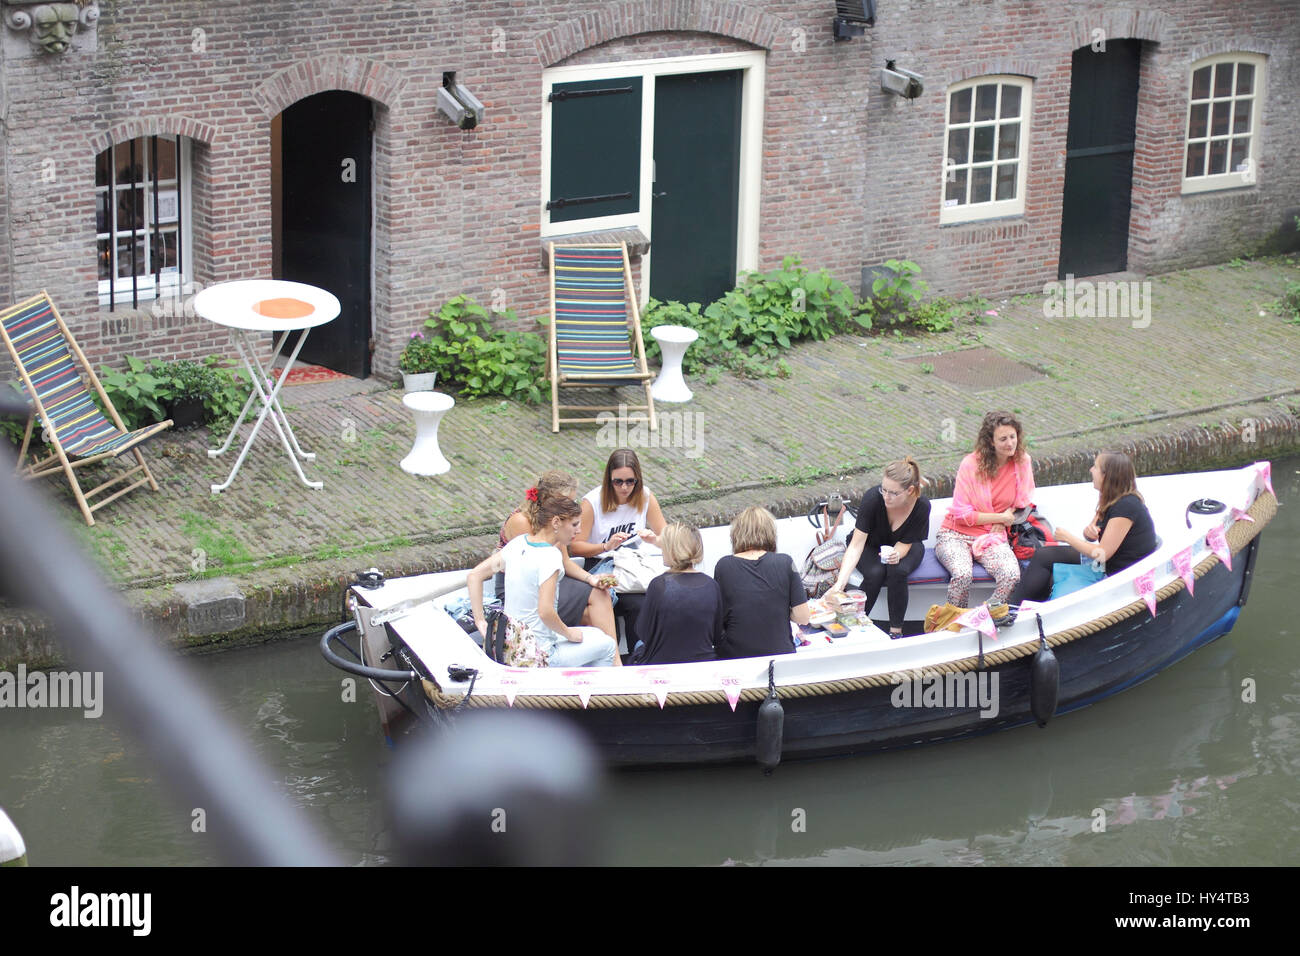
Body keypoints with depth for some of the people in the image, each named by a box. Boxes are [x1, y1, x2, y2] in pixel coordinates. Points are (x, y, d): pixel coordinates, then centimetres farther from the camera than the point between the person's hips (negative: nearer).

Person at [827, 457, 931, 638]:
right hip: (871, 545, -1)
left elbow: (904, 544, -18)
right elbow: (856, 546, -34)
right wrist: (840, 583, -44)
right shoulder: (873, 498, -34)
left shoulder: (921, 506, -29)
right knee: (875, 573, -32)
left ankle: (896, 630, -16)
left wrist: (895, 554, -43)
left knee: (898, 571, -31)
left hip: (903, 547, 1)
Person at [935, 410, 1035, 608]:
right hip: (956, 535, -3)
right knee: (963, 574, -34)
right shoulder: (971, 464, -10)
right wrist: (1000, 517, -11)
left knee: (1012, 574, -29)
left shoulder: (1022, 462, 1)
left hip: (992, 536, 3)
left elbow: (1024, 503, 13)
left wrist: (1002, 524, -6)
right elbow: (961, 513, -10)